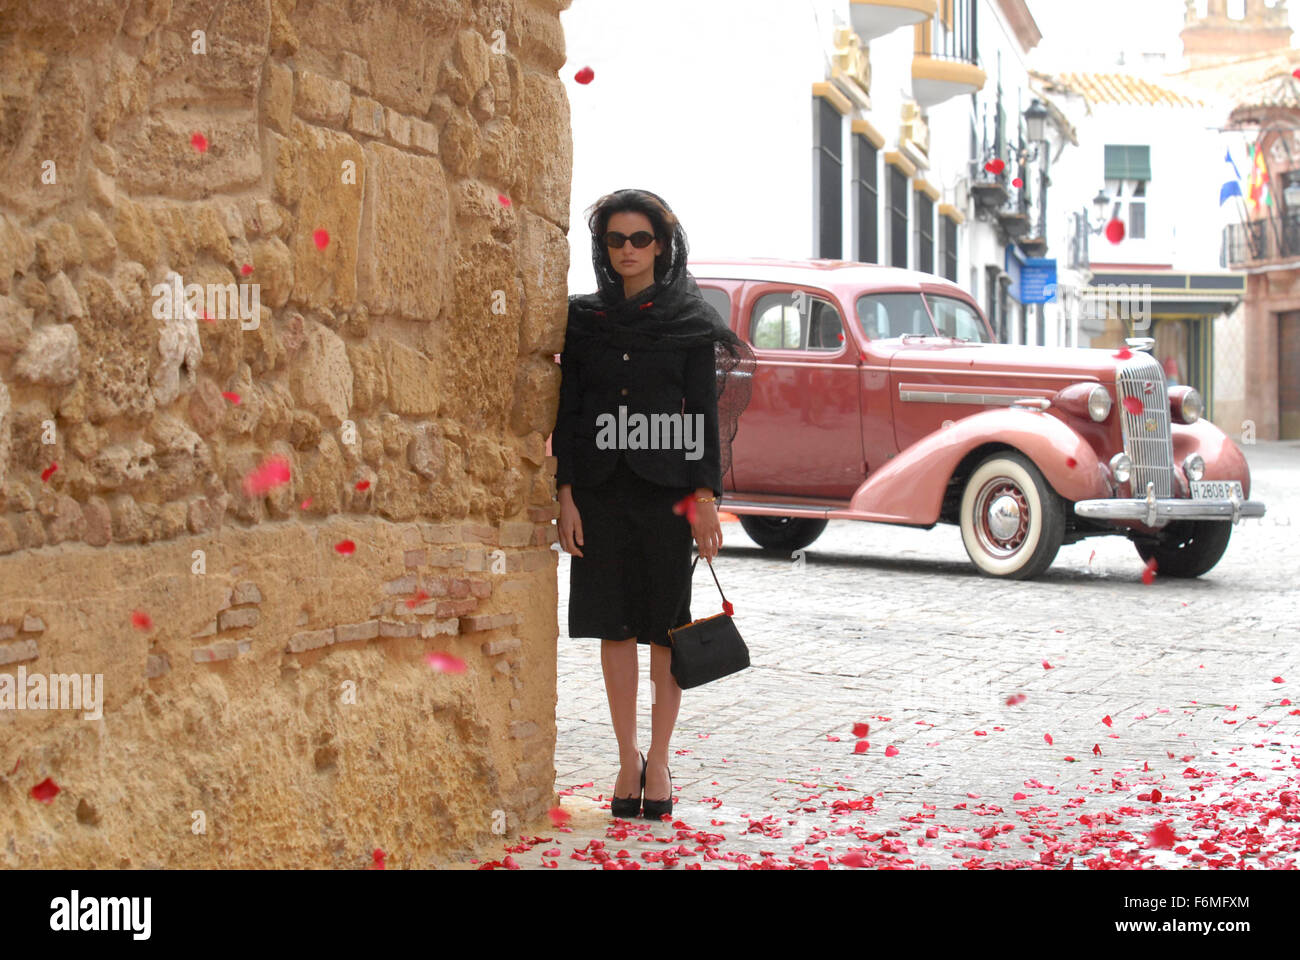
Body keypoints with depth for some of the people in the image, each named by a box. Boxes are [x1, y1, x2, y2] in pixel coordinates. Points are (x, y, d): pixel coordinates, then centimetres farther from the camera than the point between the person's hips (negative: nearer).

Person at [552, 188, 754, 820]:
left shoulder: (691, 320, 3)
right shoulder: (584, 318, 8)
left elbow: (704, 411, 0)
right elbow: (568, 411, 6)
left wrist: (705, 496, -7)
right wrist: (565, 495, -1)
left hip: (667, 486, -2)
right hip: (601, 488, 2)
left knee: (666, 625, 1)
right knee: (614, 625, 4)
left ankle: (658, 761, 11)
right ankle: (628, 759, 15)